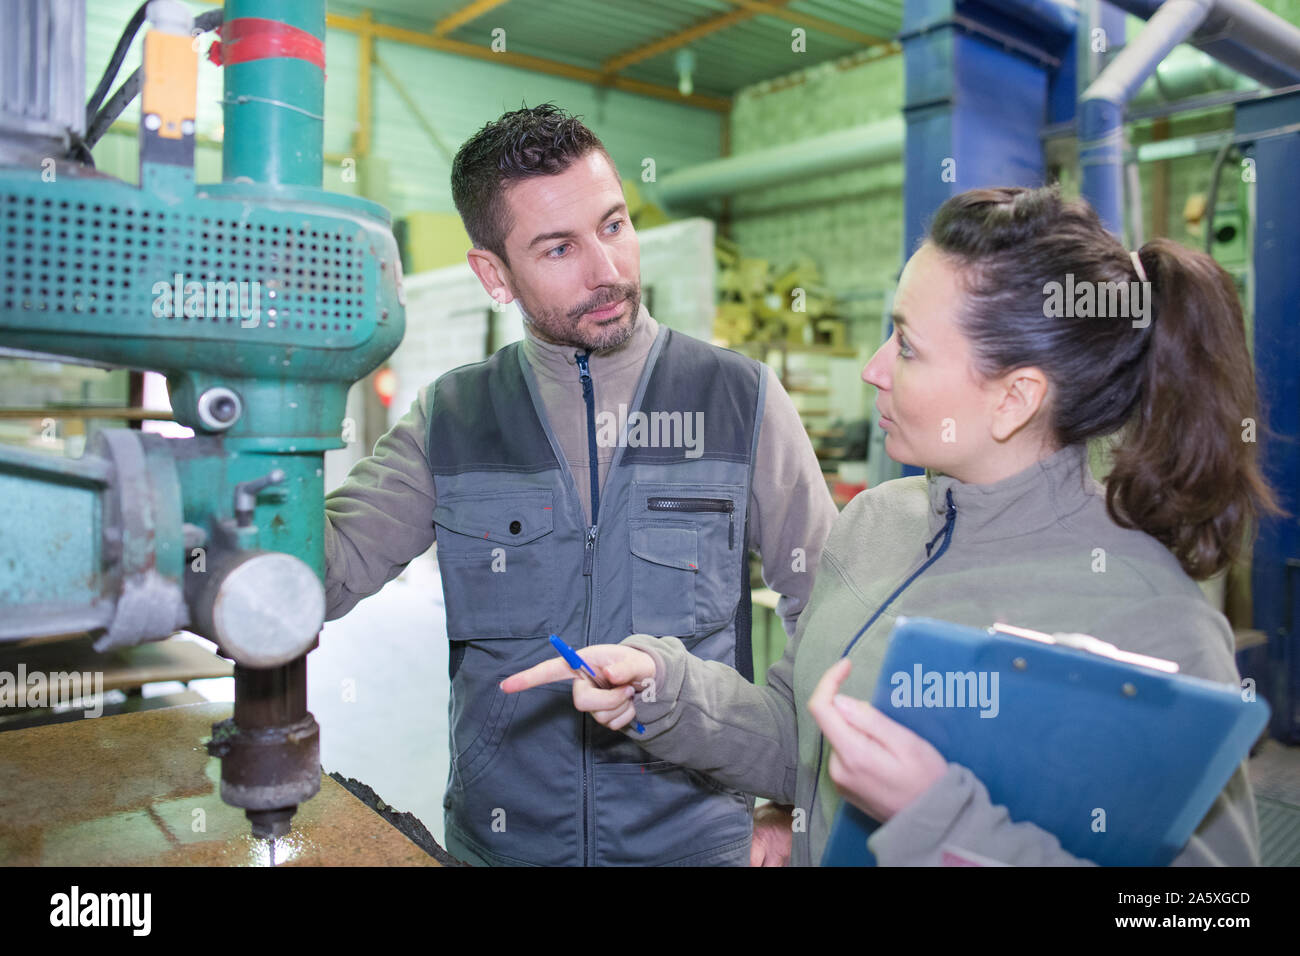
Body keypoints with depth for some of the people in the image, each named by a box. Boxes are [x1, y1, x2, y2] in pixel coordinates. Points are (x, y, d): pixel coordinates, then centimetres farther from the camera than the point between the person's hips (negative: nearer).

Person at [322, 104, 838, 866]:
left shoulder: (740, 400, -8)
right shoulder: (450, 421, -4)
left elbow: (833, 613, -3)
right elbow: (324, 574, -8)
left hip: (697, 834, -1)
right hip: (500, 836, 2)